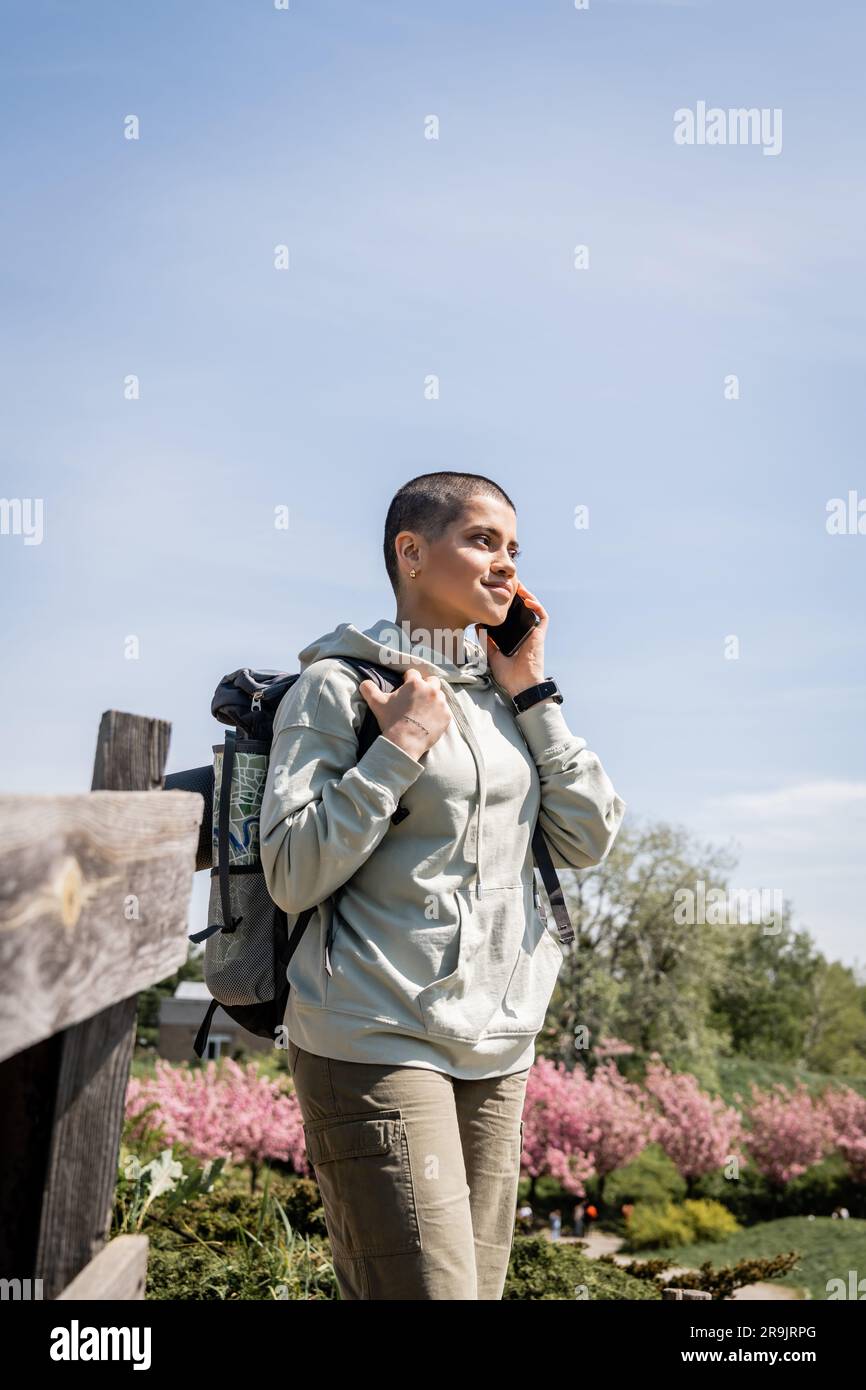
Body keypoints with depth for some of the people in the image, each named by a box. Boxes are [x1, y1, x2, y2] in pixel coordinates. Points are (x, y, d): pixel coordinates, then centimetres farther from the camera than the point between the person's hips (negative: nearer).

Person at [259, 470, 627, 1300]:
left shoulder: (502, 694, 12)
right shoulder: (338, 685, -5)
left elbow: (589, 840, 5)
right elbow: (293, 876, -11)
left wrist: (532, 694, 1)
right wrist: (399, 748, -15)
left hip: (497, 1047, 7)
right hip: (375, 1043, -6)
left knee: (479, 1282, 12)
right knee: (430, 1287, -9)